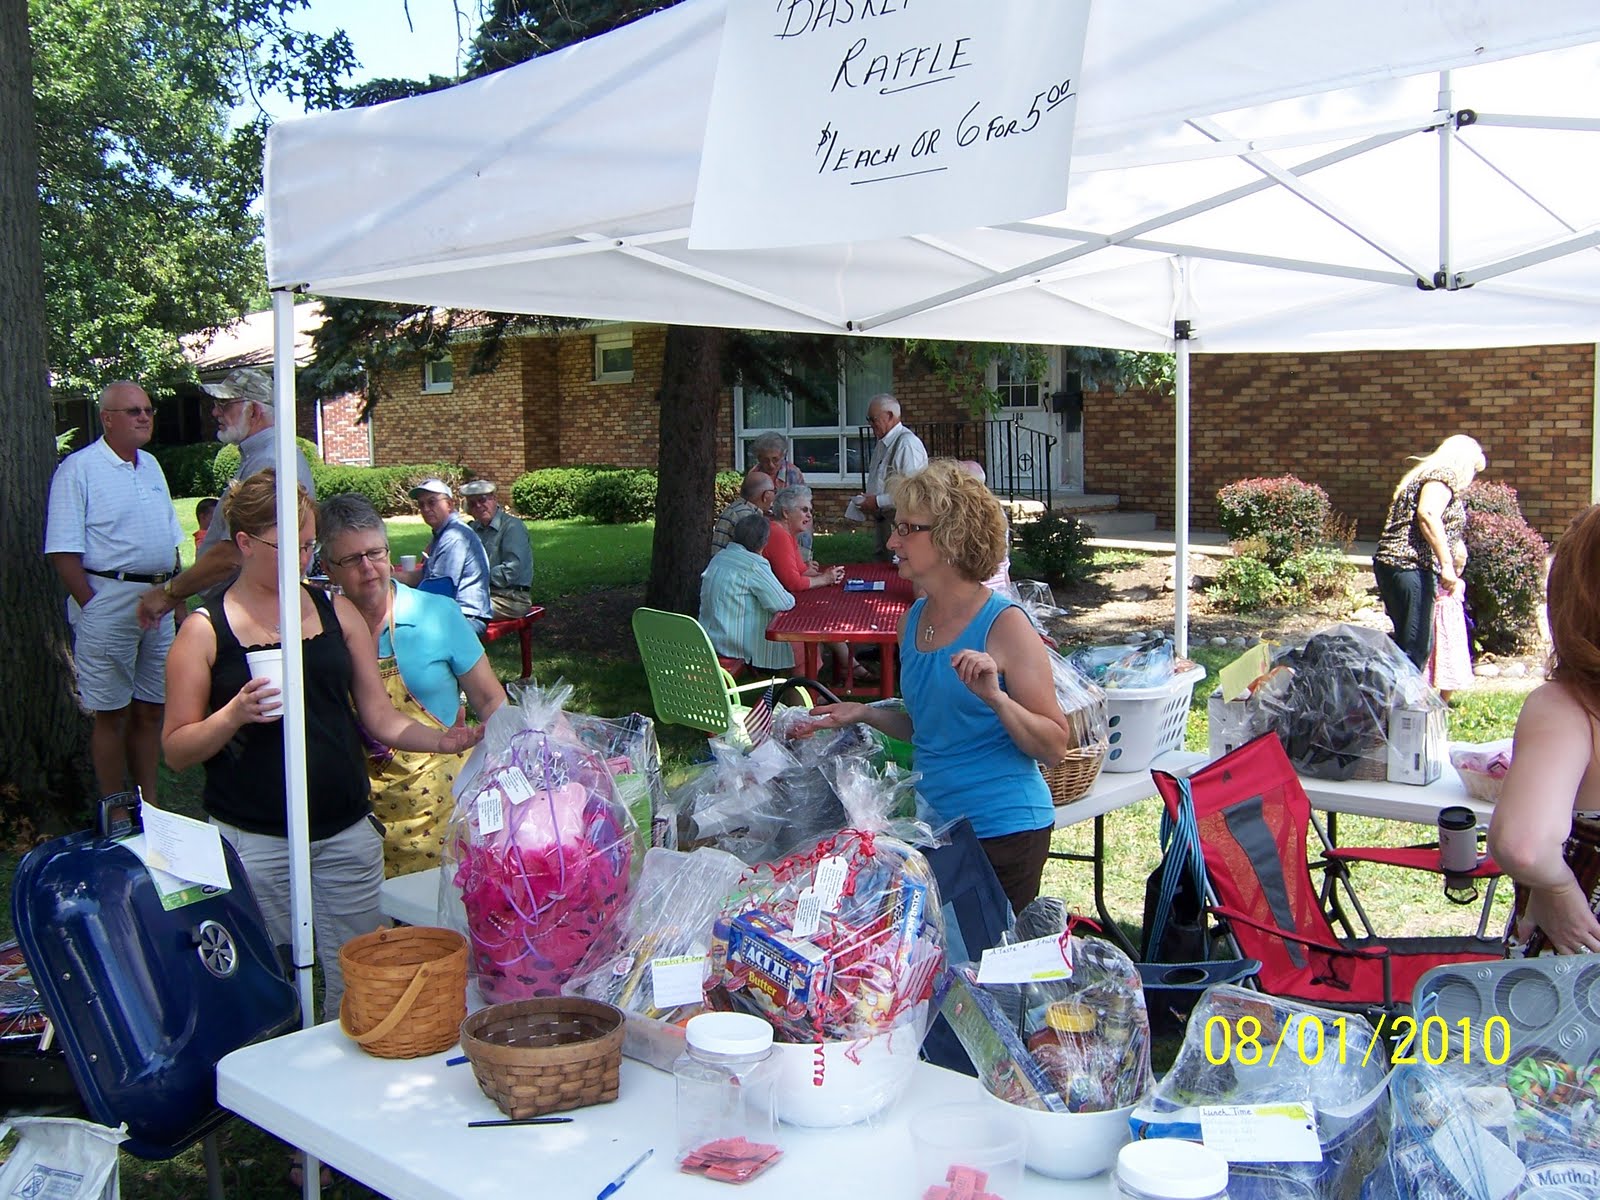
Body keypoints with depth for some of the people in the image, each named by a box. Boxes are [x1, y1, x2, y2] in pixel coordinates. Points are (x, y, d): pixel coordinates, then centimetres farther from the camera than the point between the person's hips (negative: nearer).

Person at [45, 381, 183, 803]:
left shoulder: (151, 466, 15)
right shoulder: (79, 469, -7)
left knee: (150, 710, 12)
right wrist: (92, 607, -16)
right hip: (107, 599, -7)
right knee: (111, 714, 0)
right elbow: (63, 551, -12)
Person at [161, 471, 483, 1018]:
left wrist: (440, 740, -9)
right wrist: (235, 715, -18)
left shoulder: (336, 611, 8)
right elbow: (176, 750, -1)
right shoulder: (206, 630, -1)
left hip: (346, 833, 3)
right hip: (253, 844, -3)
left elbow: (380, 718, 8)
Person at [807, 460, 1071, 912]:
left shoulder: (1005, 625, -16)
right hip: (933, 825, 7)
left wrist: (995, 697, -29)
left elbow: (1055, 747, -16)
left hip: (1002, 832, -7)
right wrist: (866, 714, 4)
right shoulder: (914, 620, 5)